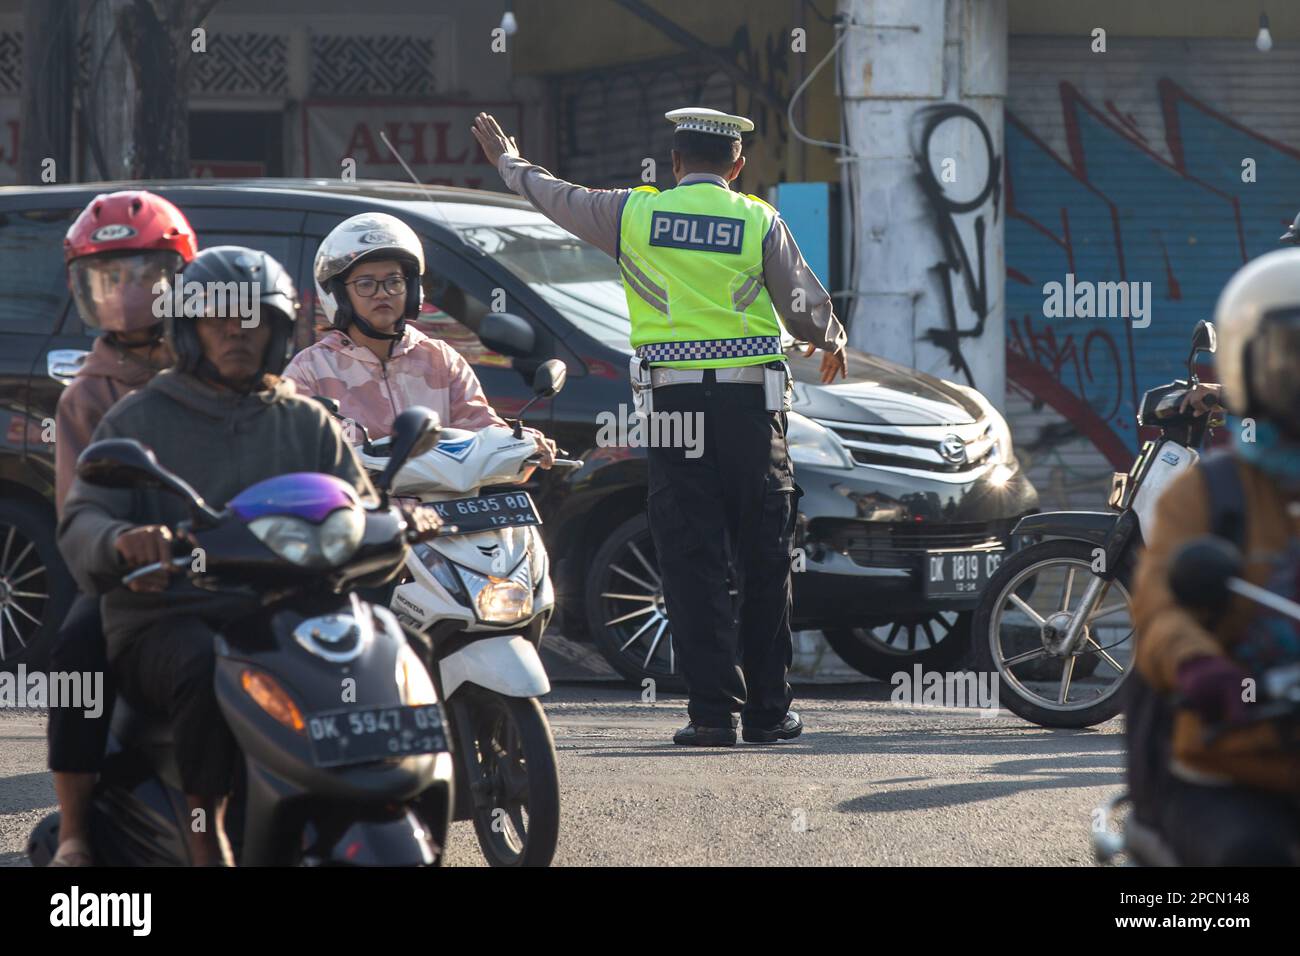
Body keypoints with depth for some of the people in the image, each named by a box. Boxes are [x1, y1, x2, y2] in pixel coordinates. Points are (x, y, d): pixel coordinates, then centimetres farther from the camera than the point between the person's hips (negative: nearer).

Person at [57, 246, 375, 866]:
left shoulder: (308, 424, 20)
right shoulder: (138, 420, 11)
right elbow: (80, 524, -1)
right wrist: (121, 540, -27)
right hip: (164, 623, -3)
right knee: (206, 669, -39)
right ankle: (206, 832, -29)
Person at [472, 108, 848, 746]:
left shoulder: (633, 214, 3)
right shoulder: (759, 222, 2)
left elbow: (553, 196, 19)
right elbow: (807, 309, 7)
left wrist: (507, 160, 39)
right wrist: (833, 342, 30)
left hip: (672, 401, 0)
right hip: (749, 402, 0)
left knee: (693, 561, 1)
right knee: (765, 562, 6)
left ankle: (713, 710, -5)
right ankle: (769, 711, 7)